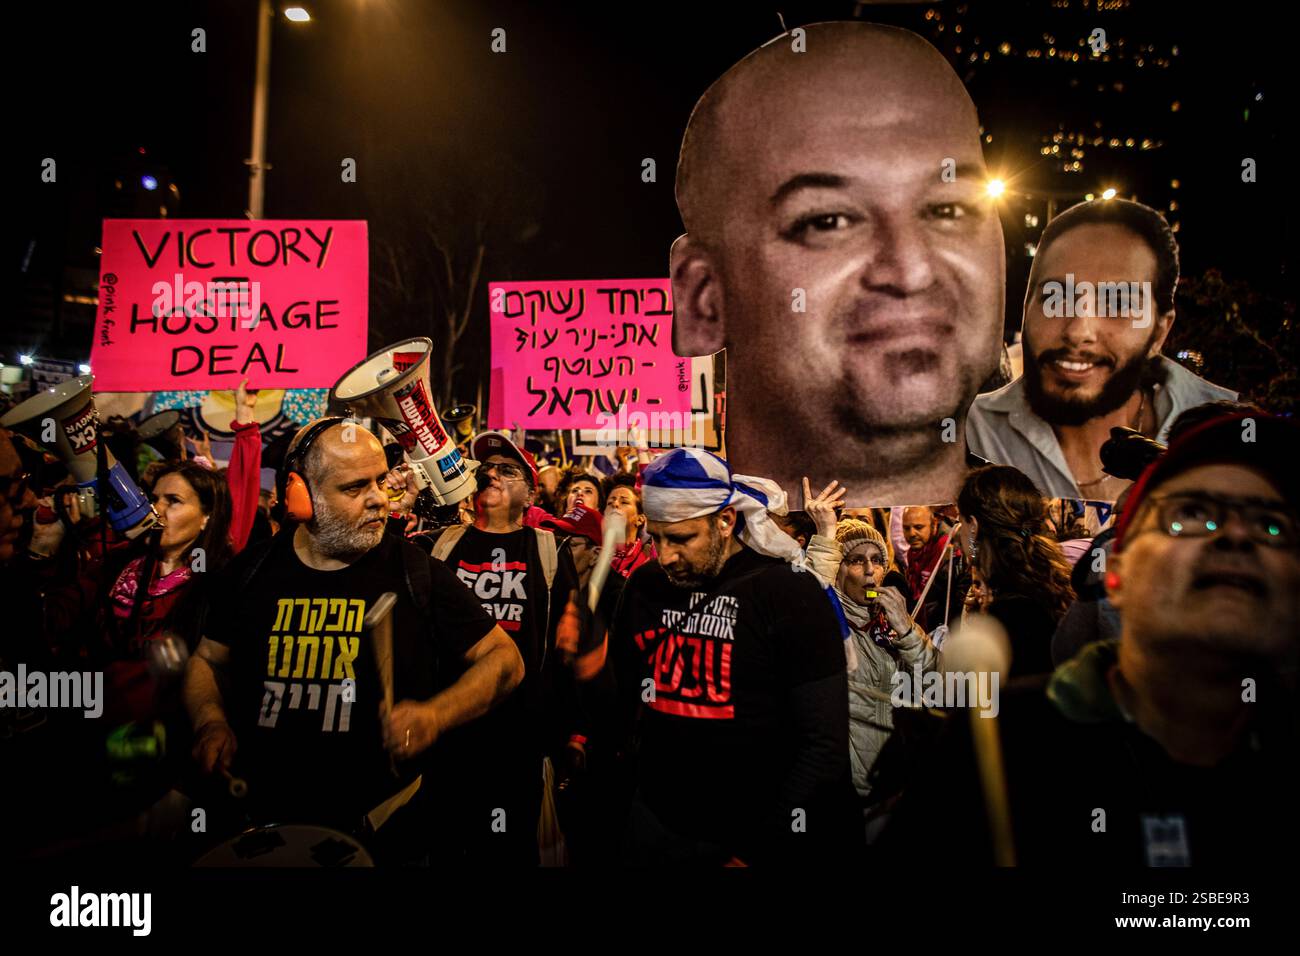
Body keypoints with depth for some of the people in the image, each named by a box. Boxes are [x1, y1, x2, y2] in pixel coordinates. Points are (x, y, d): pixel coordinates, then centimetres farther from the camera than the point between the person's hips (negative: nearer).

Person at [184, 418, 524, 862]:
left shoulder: (415, 573, -11)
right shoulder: (252, 571, -2)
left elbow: (504, 658, -7)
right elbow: (207, 660, 13)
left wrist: (436, 716, -22)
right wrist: (211, 722, -7)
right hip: (267, 819, 3)